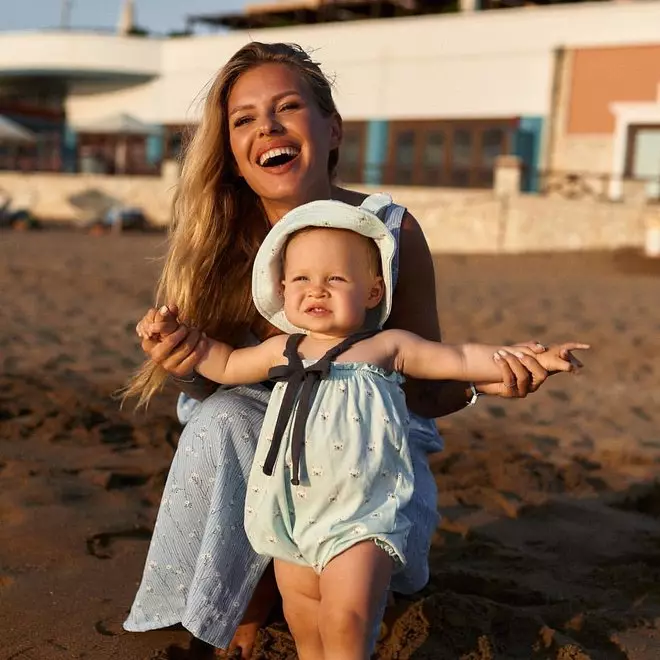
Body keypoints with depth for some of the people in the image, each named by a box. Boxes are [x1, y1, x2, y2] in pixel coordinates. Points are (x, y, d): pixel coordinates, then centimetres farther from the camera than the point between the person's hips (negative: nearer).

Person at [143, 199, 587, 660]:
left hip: (359, 518, -5)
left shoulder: (387, 347, -1)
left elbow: (461, 360, -1)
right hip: (292, 518, 5)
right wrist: (180, 335, 18)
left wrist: (527, 359, -9)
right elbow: (227, 367, 25)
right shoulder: (284, 350, 10)